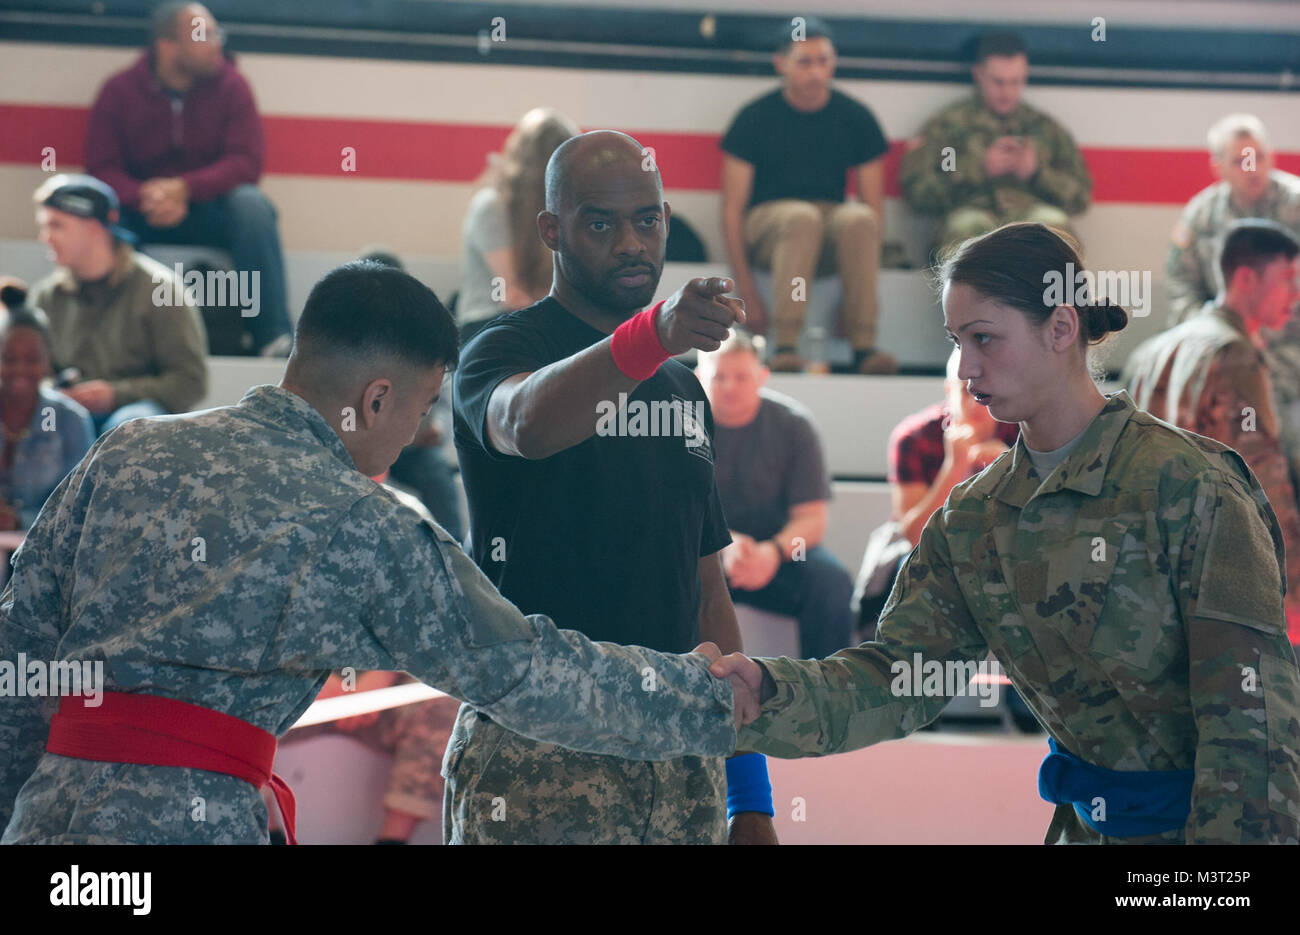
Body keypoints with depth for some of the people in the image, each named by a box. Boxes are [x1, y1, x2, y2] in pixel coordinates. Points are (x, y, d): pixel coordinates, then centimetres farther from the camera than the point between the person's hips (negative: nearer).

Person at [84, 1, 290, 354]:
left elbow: (247, 163, -11)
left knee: (252, 203, -32)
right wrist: (143, 197, -28)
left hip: (210, 212, 0)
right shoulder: (119, 91, -2)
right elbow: (102, 169, -6)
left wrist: (185, 189, -26)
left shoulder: (229, 84, -3)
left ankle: (274, 337, -36)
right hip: (143, 216, 0)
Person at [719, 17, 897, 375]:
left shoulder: (855, 118, 2)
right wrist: (745, 291, -13)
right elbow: (732, 208, -4)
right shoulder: (755, 118, -4)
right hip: (767, 219, -2)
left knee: (859, 219, -33)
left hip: (831, 227, 2)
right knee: (802, 217, -37)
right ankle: (784, 346, -40)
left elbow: (874, 208, 3)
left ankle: (864, 346, -34)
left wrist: (866, 282, -9)